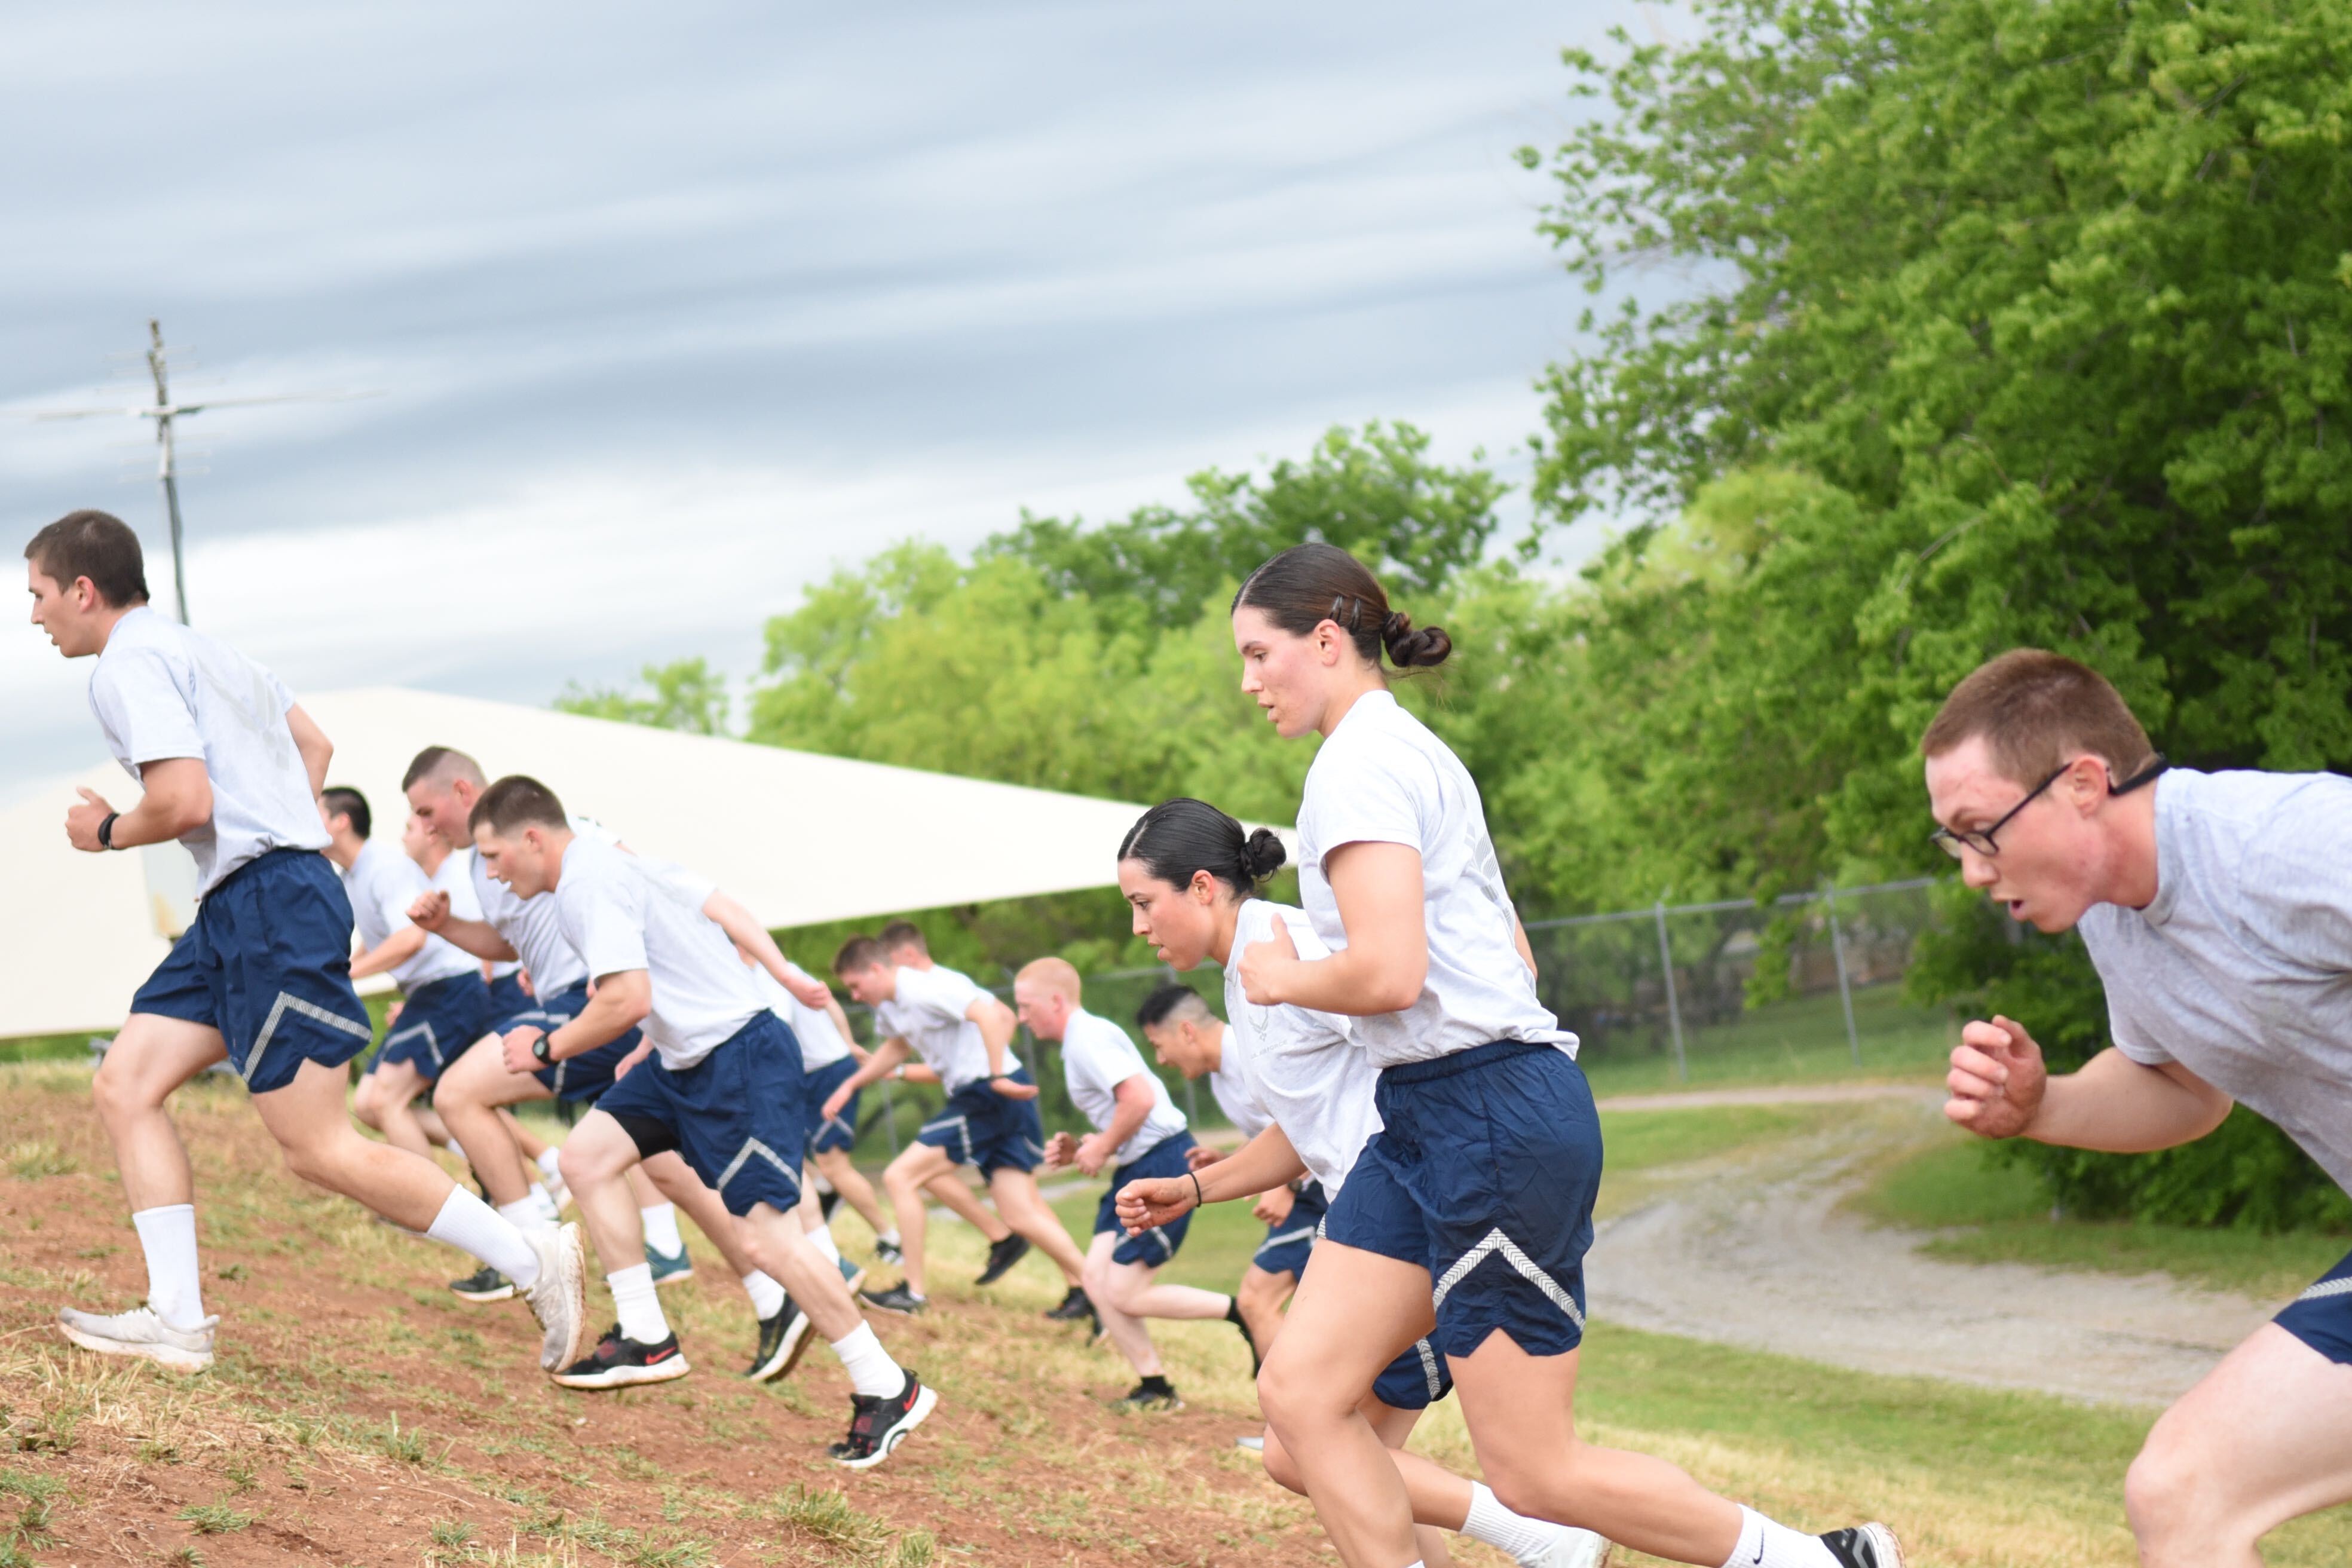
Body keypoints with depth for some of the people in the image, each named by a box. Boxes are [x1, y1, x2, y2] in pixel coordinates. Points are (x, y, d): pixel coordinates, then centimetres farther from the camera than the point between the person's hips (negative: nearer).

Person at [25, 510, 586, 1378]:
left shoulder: (132, 663, -10)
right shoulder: (197, 648, 21)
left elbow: (185, 802, -21)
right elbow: (314, 744, 31)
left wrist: (107, 833, -3)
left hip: (268, 903, -11)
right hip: (237, 912, 11)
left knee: (320, 1149, -10)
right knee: (125, 1085, 7)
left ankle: (535, 1261, -5)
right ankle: (178, 1319, 3)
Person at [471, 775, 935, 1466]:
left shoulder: (594, 882, -17)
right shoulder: (592, 871, 13)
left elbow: (628, 1000, -26)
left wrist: (550, 1047, -12)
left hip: (744, 1059, -11)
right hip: (687, 1057, 11)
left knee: (767, 1238, -13)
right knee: (587, 1155, 3)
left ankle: (887, 1389, -4)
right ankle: (647, 1338, 8)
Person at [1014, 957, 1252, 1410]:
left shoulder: (1088, 1039, -14)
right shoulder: (1081, 1041, 18)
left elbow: (1139, 1099, -27)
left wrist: (1102, 1148, -13)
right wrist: (1079, 1150, 10)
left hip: (1164, 1164, -10)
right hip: (1138, 1168, 10)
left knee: (1125, 1295, -10)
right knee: (1096, 1279, 5)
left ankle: (1242, 1313, -1)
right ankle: (1155, 1388, 9)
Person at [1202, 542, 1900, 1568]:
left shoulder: (1361, 761, -12)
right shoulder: (1410, 751, 20)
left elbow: (1387, 972, -24)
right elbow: (1511, 953, 24)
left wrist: (1279, 978, -6)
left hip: (1489, 1123, -10)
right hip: (1429, 1122, 10)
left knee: (1534, 1474, -4)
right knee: (1301, 1394, 3)